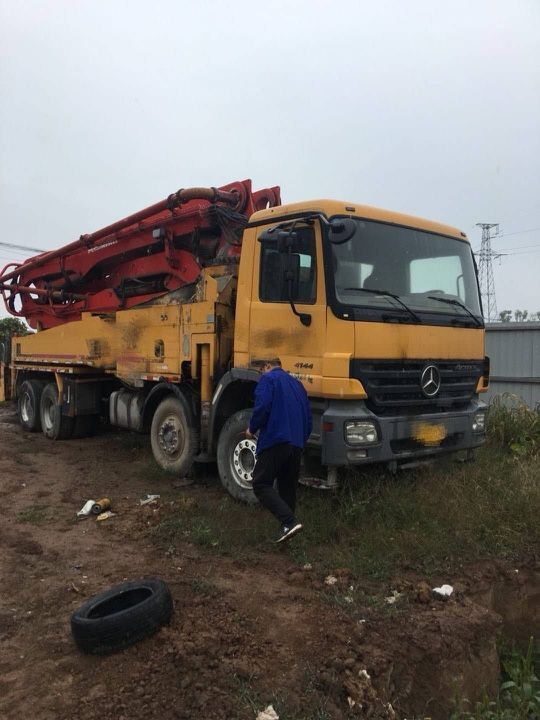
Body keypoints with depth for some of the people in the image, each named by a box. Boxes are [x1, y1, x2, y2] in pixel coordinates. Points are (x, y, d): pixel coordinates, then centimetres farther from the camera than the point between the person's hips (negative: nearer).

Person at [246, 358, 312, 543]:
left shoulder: (268, 379, 2)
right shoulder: (297, 384, 23)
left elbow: (262, 406, -15)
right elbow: (308, 419, 22)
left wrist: (252, 429, 0)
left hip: (275, 441, -7)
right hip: (297, 445, 7)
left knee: (261, 485, -3)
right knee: (288, 488, 14)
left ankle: (290, 522, -17)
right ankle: (287, 528, 16)